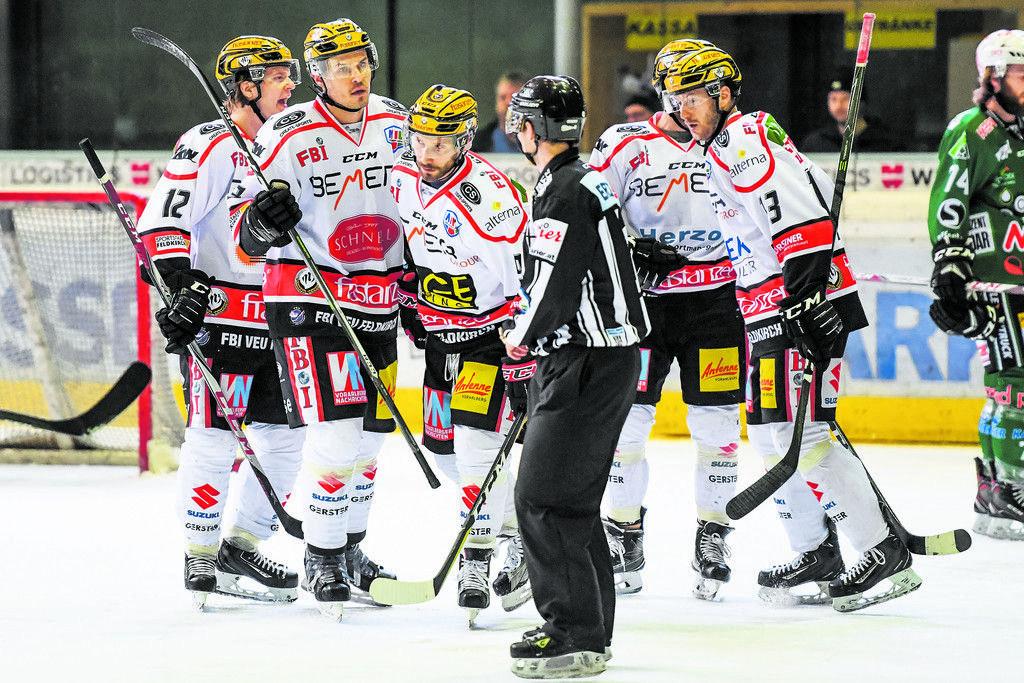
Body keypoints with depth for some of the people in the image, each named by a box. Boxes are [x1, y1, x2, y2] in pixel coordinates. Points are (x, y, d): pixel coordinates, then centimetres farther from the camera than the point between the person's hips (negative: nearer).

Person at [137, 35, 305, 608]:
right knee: (214, 437, -8)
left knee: (284, 436, 6)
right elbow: (163, 223, -17)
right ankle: (201, 560, 1)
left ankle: (240, 549, 16)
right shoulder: (210, 147, -10)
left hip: (274, 319, 8)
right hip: (215, 314, -8)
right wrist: (183, 287, -26)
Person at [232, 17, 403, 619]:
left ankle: (351, 551, 30)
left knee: (370, 433, 12)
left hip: (379, 302, 6)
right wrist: (262, 222, -31)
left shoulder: (396, 125, 4)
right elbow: (249, 241, -9)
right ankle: (322, 562, -2)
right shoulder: (287, 138, -10)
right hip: (309, 297, -6)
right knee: (335, 428, -15)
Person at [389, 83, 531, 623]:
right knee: (443, 446, 9)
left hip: (492, 330, -7)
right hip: (439, 330, 7)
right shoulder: (403, 179, -5)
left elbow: (528, 280, -26)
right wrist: (406, 289, 13)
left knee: (476, 439, -18)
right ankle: (518, 530, 26)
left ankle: (476, 561, -11)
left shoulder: (491, 199, -27)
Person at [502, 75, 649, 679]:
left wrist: (521, 341, -5)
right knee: (572, 500, 16)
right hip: (603, 357, 11)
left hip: (589, 366, -11)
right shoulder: (584, 181, 17)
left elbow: (554, 288, -22)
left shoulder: (566, 192, -16)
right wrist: (529, 355, 26)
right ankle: (591, 626, 22)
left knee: (545, 498, -10)